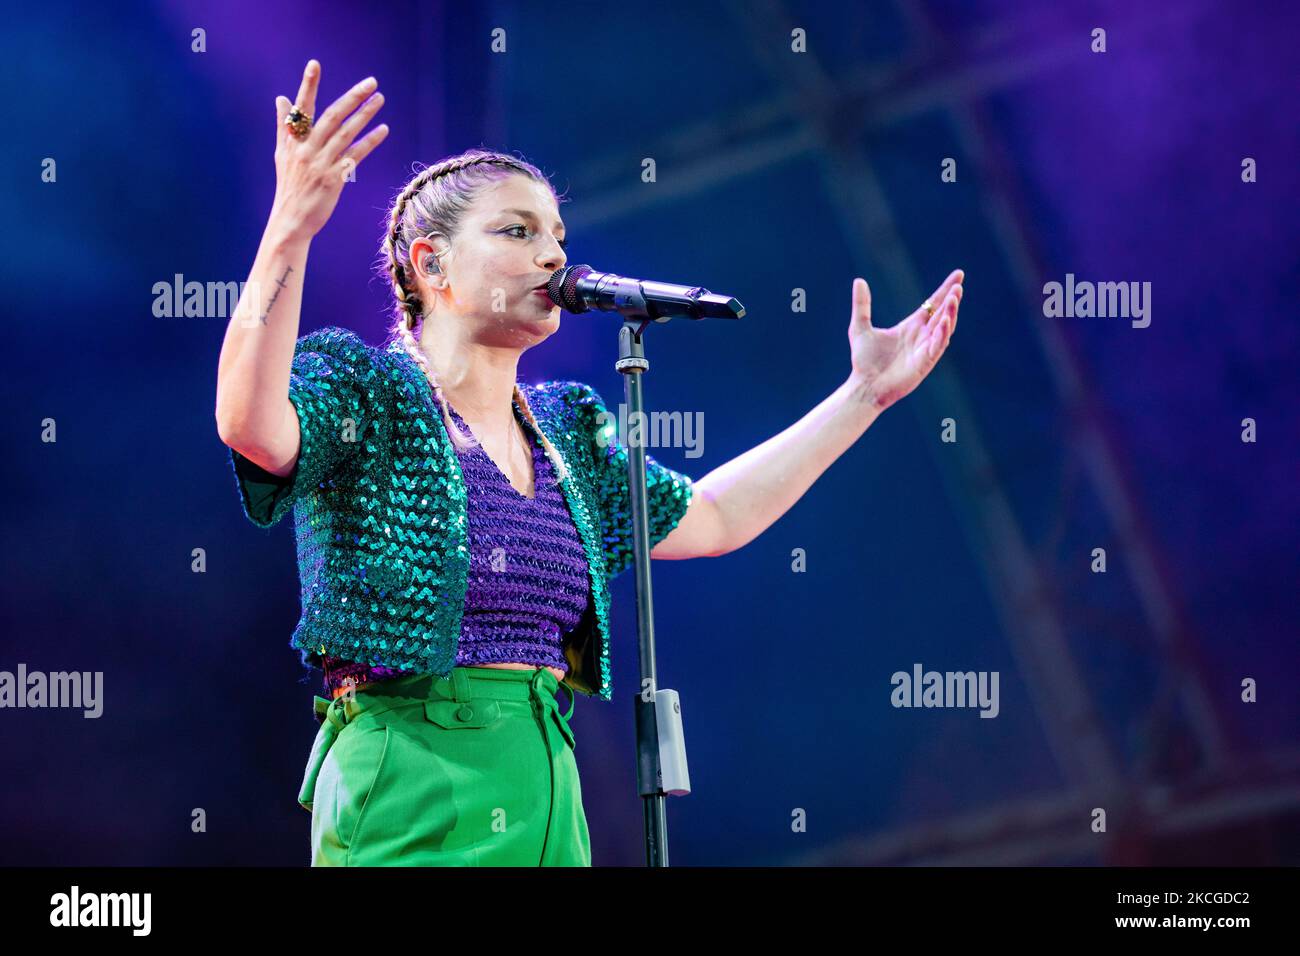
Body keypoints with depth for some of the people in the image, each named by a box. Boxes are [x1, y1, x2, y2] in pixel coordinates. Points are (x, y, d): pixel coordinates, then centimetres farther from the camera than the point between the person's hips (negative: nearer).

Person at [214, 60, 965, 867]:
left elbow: (713, 516, 27)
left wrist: (866, 393, 25)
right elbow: (251, 425, -26)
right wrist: (290, 228, -39)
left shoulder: (566, 431, 17)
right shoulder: (360, 391, -4)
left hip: (547, 796, 7)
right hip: (406, 805, -7)